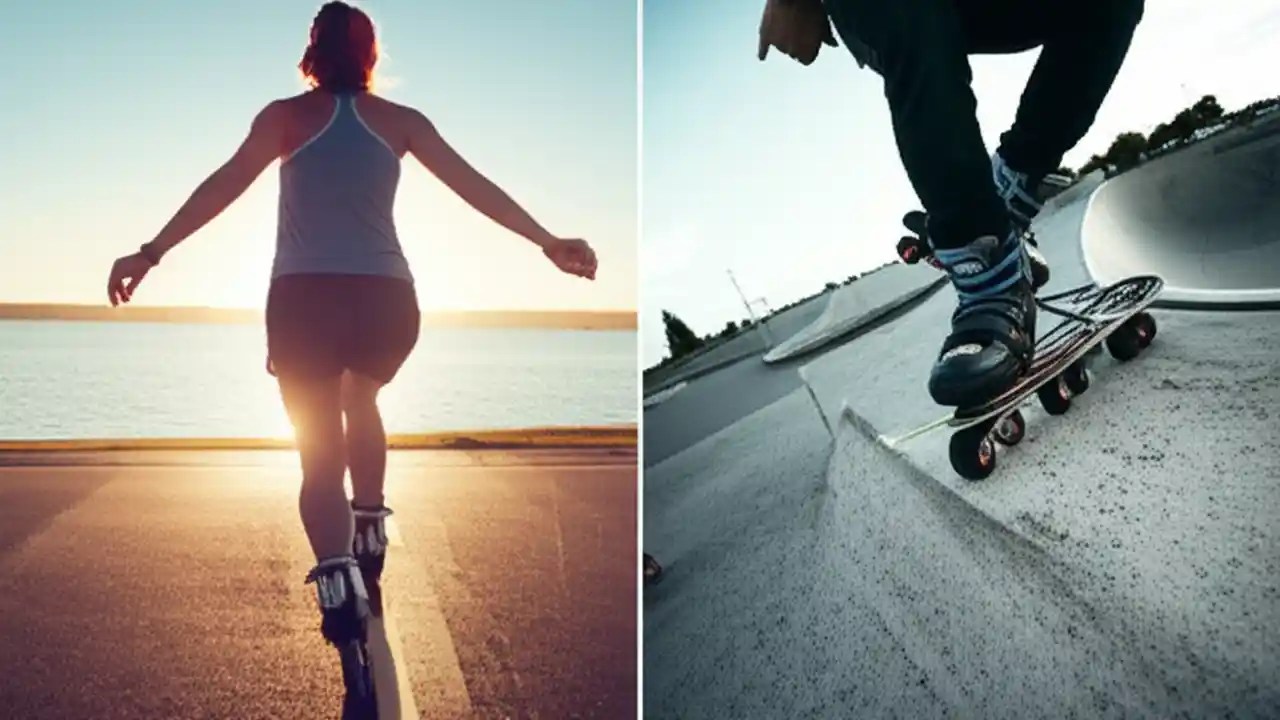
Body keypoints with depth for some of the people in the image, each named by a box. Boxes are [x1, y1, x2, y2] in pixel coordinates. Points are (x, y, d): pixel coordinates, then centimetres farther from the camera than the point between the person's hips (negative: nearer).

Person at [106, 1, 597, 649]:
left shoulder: (287, 115, 8)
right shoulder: (399, 121, 11)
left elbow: (224, 186, -2)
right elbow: (474, 186, 9)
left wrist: (150, 254, -1)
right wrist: (548, 242, 12)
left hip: (304, 299, -2)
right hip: (386, 298, 2)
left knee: (321, 457, 4)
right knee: (360, 397, 32)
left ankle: (340, 590, -17)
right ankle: (370, 540, 29)